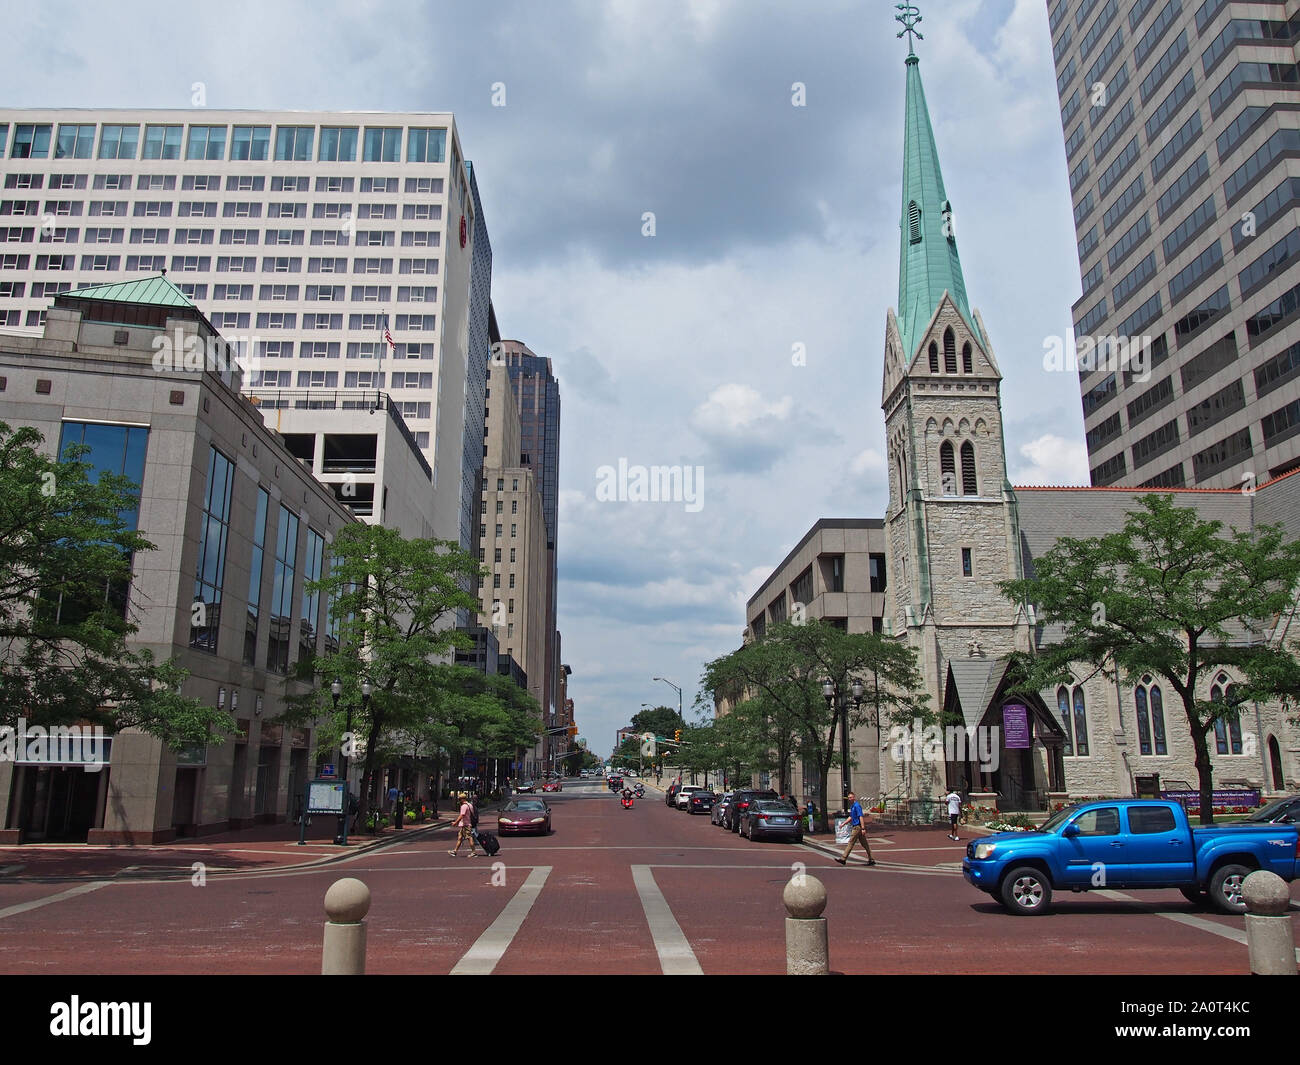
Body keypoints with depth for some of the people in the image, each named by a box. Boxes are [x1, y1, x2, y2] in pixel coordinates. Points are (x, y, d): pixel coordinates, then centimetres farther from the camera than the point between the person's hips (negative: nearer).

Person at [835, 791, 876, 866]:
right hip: (856, 827, 10)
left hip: (858, 827, -10)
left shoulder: (857, 806, -14)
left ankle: (843, 859, -4)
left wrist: (863, 828, -24)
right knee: (864, 844, 11)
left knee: (851, 842, -6)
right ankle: (871, 860, 14)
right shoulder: (852, 806, 16)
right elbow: (851, 817, 26)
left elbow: (861, 817, -20)